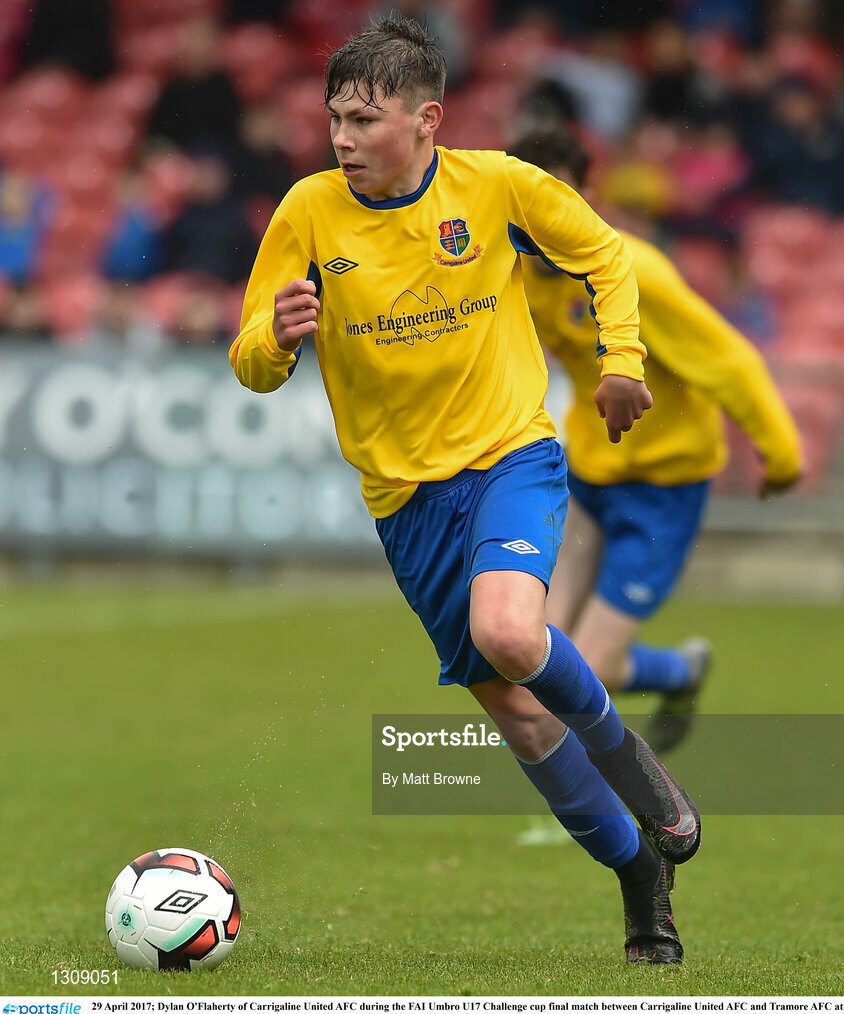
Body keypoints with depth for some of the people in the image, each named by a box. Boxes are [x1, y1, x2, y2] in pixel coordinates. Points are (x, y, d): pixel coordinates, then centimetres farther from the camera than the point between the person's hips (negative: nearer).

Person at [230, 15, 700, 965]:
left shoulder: (496, 184, -8)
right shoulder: (310, 211, -7)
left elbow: (604, 252, 10)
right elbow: (250, 365, -5)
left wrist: (621, 356, -4)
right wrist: (277, 336, -28)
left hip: (511, 451, -2)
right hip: (405, 490, 2)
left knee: (507, 634, -31)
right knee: (511, 708, 6)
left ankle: (620, 746, 0)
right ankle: (639, 870, 25)